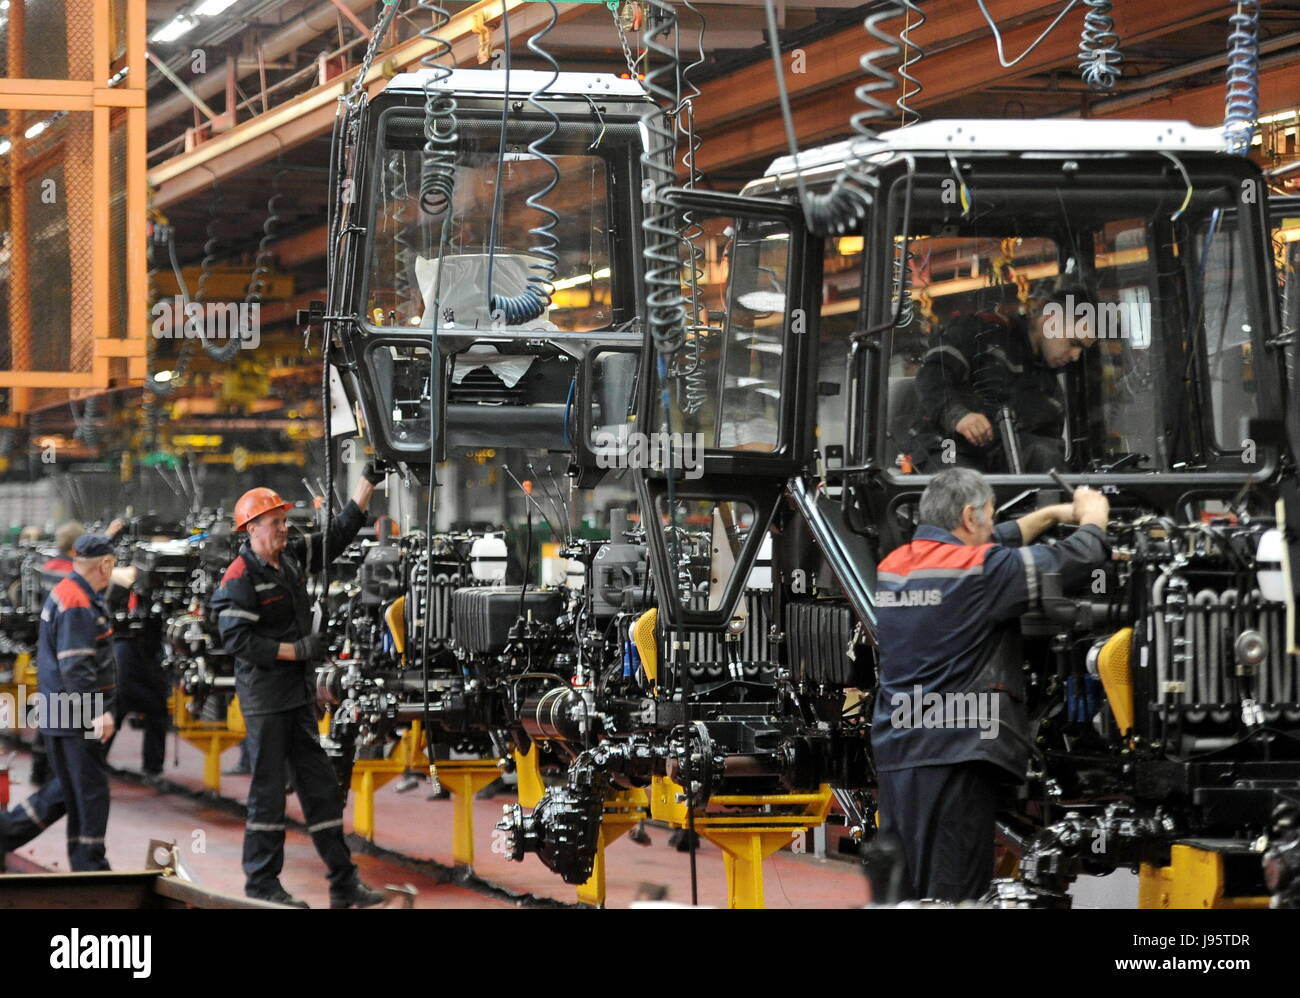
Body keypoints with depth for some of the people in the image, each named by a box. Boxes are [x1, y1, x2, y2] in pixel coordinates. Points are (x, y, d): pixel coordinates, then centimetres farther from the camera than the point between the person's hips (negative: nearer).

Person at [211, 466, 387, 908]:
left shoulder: (292, 557, 11)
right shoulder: (239, 579, -12)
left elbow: (340, 532, 19)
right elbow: (239, 642, -20)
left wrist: (369, 482, 14)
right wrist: (296, 650, -16)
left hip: (299, 697, 8)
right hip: (265, 701, -8)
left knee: (321, 789, 8)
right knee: (268, 790, -2)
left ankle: (343, 883, 10)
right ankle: (261, 884, 6)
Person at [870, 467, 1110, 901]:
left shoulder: (893, 566, 12)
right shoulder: (976, 569, -10)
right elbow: (1073, 561, -6)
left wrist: (1050, 514, 31)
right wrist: (1093, 519, 16)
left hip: (895, 752, 8)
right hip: (954, 755, -8)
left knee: (899, 895, 9)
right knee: (953, 896, -7)